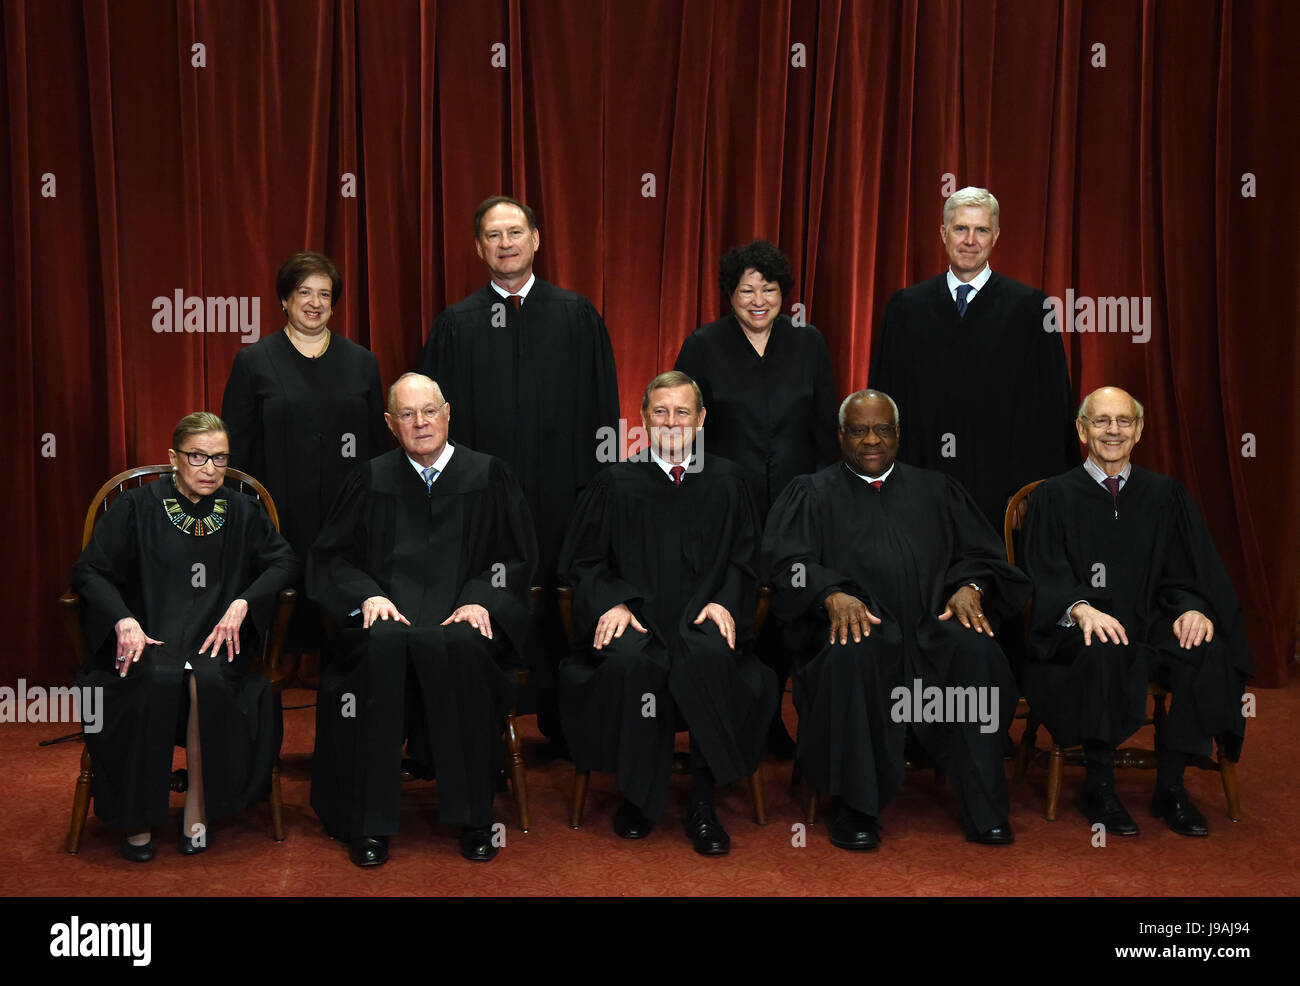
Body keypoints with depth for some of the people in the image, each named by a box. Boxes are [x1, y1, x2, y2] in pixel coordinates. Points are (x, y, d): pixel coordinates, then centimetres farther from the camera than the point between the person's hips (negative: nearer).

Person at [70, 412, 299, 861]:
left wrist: (242, 603, -10)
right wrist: (124, 620, -18)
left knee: (207, 679, -33)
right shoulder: (137, 507, 6)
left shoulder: (241, 511, 13)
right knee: (160, 678, -34)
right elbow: (89, 571, 0)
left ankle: (198, 804, -15)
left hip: (216, 637, 1)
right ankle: (137, 816, -19)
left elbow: (284, 561, 8)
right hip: (149, 635, -1)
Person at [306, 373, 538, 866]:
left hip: (463, 613, -1)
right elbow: (331, 556, 14)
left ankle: (473, 818, -24)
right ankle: (370, 821, -25)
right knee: (383, 646, -35)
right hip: (388, 612, 1)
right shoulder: (371, 478, 15)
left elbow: (518, 556, 10)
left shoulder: (488, 475, 12)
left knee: (460, 647, -37)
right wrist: (368, 595, -5)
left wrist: (482, 599, -8)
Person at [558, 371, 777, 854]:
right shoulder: (615, 483, 15)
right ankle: (637, 797, -15)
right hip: (636, 615, 0)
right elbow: (582, 560, 12)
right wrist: (611, 603, -7)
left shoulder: (726, 481, 16)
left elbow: (744, 558, 13)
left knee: (710, 658, -35)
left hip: (701, 615, 0)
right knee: (629, 662, -35)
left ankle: (702, 806, -22)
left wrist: (724, 602, -7)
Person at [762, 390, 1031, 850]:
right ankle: (854, 807, -23)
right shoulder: (811, 493, 16)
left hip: (930, 623, 2)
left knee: (977, 652, -30)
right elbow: (787, 562, 1)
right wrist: (833, 594, -19)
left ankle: (984, 810, -20)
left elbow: (980, 553, 15)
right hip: (853, 622, -2)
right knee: (850, 657, -37)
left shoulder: (936, 489, 24)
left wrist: (970, 586, -8)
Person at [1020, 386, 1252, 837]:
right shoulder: (1054, 497, 6)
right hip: (1080, 630, -3)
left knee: (1207, 652, -28)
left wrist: (1193, 608, -14)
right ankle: (1099, 787, -17)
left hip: (1152, 625, 3)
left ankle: (1170, 785, -12)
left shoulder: (1165, 495, 14)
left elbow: (1188, 572, 9)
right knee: (1103, 654, -37)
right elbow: (1047, 578, -4)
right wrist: (1080, 609, -26)